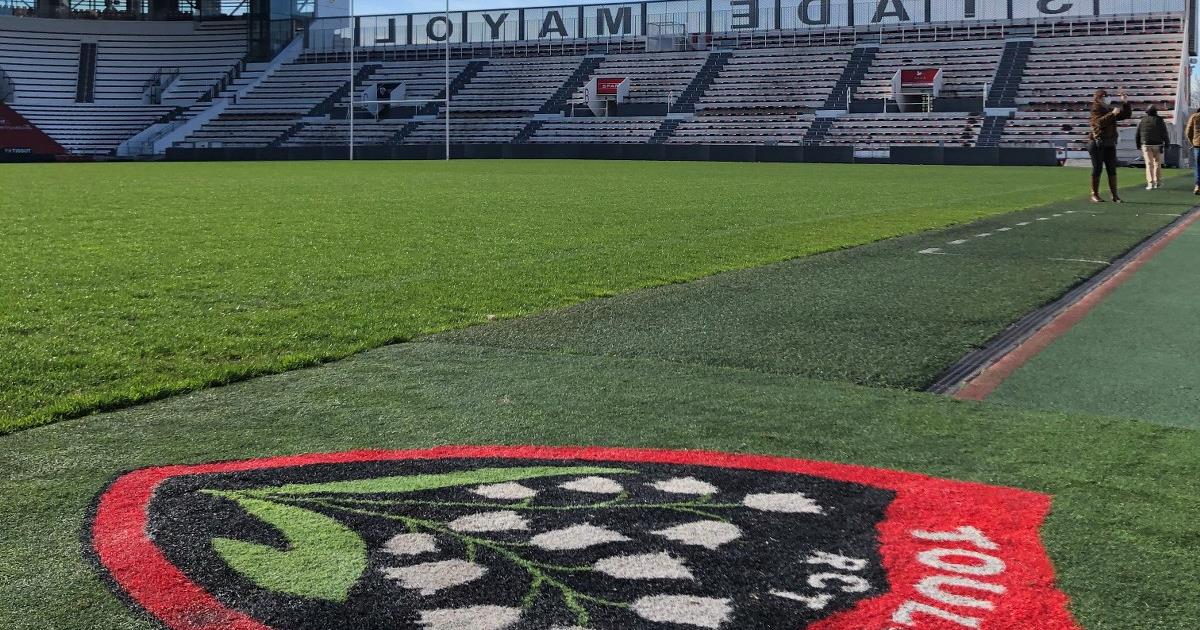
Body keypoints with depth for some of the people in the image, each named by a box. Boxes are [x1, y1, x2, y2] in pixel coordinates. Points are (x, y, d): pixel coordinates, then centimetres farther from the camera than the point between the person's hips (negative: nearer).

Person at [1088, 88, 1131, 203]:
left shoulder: (1110, 110, 15)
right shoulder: (1095, 111, -5)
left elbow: (1127, 115, 14)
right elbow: (1099, 122, -24)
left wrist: (1125, 103, 2)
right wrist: (1112, 114, -29)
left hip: (1110, 144, 6)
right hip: (1097, 143, -6)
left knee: (1112, 169, 2)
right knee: (1097, 169, -3)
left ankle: (1114, 195, 3)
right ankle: (1095, 195, 4)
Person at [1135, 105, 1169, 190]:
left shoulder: (1142, 121, 4)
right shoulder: (1160, 121, -2)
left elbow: (1138, 134, 6)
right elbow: (1165, 134, -5)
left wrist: (1138, 146, 14)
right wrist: (1166, 144, 0)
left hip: (1146, 145, 0)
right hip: (1157, 145, 0)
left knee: (1149, 164, -2)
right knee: (1157, 163, 14)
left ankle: (1150, 183, -11)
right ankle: (1157, 181, 17)